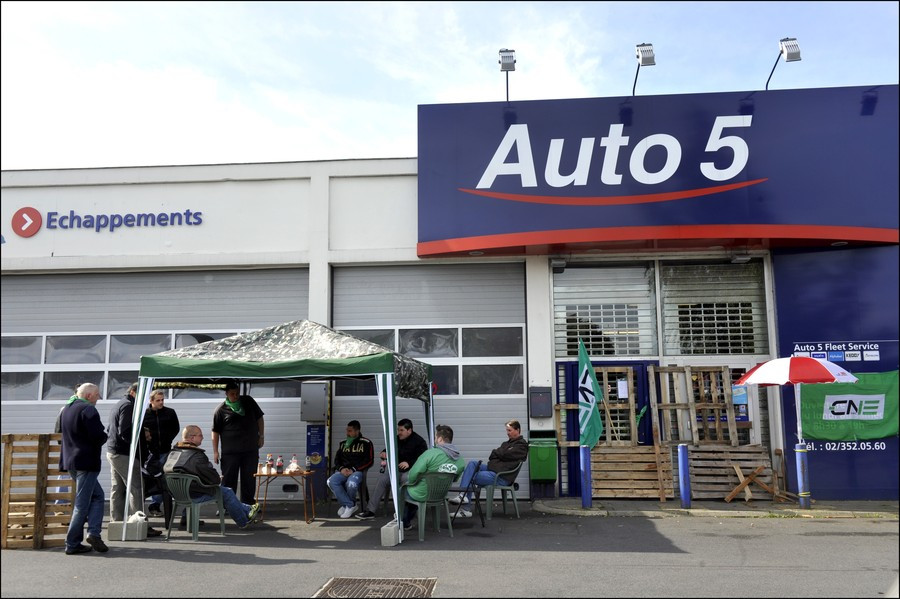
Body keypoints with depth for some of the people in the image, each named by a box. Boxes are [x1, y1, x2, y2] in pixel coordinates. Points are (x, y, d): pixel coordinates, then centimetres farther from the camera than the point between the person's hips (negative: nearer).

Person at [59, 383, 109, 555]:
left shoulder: (66, 410, 15)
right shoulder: (88, 410, -14)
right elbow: (99, 436, -21)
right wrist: (104, 437, 1)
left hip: (70, 461, 9)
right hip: (86, 462, -9)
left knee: (97, 496, 15)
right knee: (82, 504, -3)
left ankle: (93, 532, 6)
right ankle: (72, 544, 0)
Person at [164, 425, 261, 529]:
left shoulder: (172, 453, 3)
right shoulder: (197, 456, -25)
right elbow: (214, 479, -22)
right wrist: (219, 479, 5)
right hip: (195, 496, -10)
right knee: (227, 492, 6)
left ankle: (246, 509, 35)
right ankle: (243, 521, 23)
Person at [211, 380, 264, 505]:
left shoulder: (248, 401, 7)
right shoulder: (221, 409, -1)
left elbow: (259, 418, 15)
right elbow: (215, 431, 1)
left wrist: (261, 436, 8)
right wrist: (215, 451, -2)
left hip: (251, 449, 3)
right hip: (230, 452, -2)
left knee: (249, 480, 8)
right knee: (228, 480, 1)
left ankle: (248, 505, 17)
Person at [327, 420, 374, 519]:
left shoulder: (365, 443, 6)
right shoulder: (343, 443, 23)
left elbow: (369, 461, -1)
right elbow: (337, 459, 21)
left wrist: (353, 469, -10)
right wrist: (341, 468, -2)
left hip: (357, 471, -5)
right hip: (343, 471, 5)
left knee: (351, 483, -37)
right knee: (331, 481, -27)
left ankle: (346, 505, -4)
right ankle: (351, 505, -16)